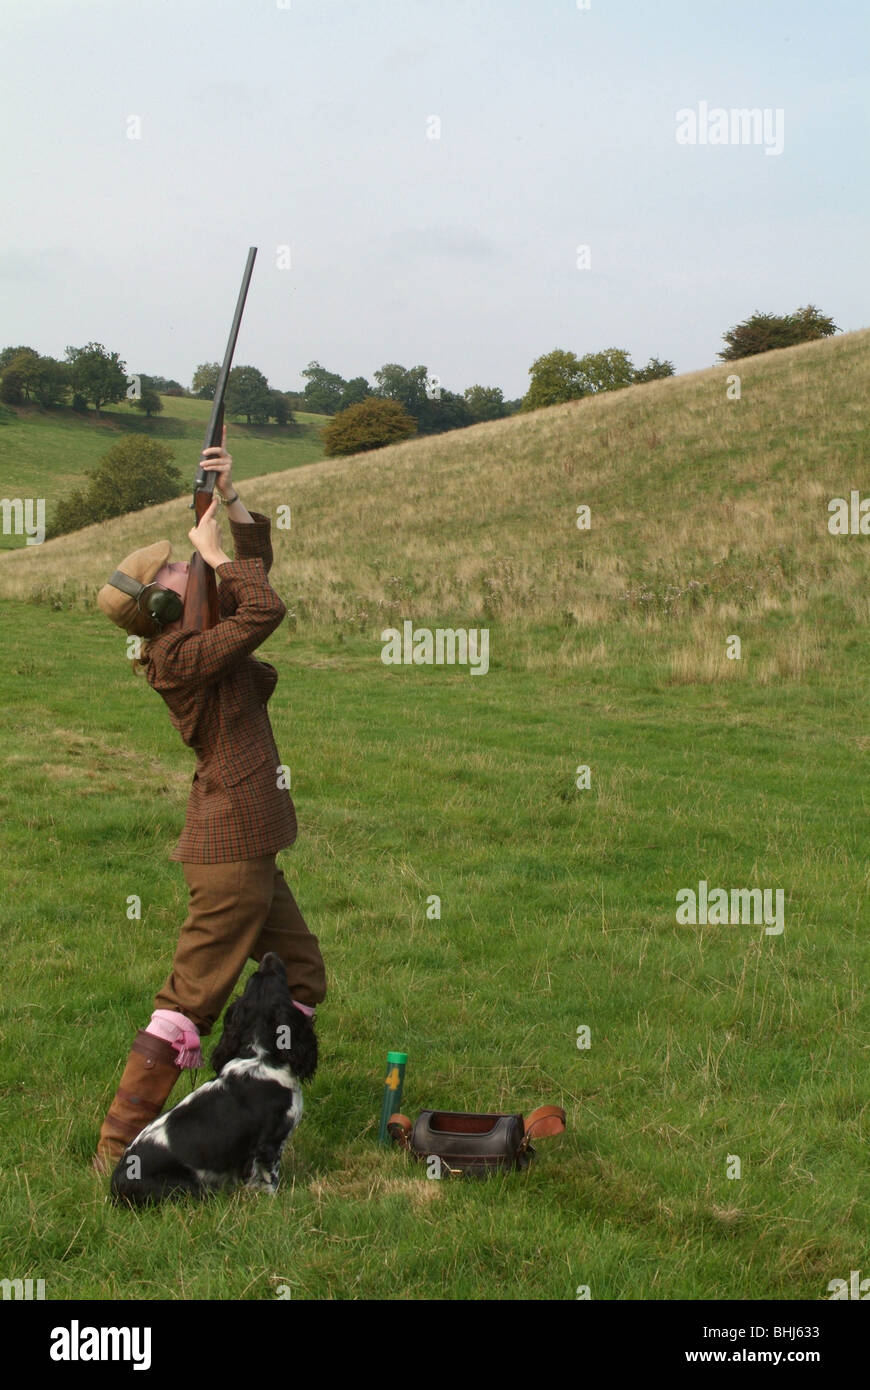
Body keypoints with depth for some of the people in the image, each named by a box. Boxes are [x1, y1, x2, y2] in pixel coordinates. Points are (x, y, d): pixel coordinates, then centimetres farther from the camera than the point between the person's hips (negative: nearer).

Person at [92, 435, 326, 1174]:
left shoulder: (200, 635, 11)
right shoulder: (182, 657, -17)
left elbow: (256, 563, 17)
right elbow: (266, 609, -25)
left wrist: (229, 492, 8)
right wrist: (212, 551, -12)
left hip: (252, 850, 10)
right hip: (231, 851, -10)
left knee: (302, 980, 17)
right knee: (190, 1002, -5)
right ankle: (119, 1146, 3)